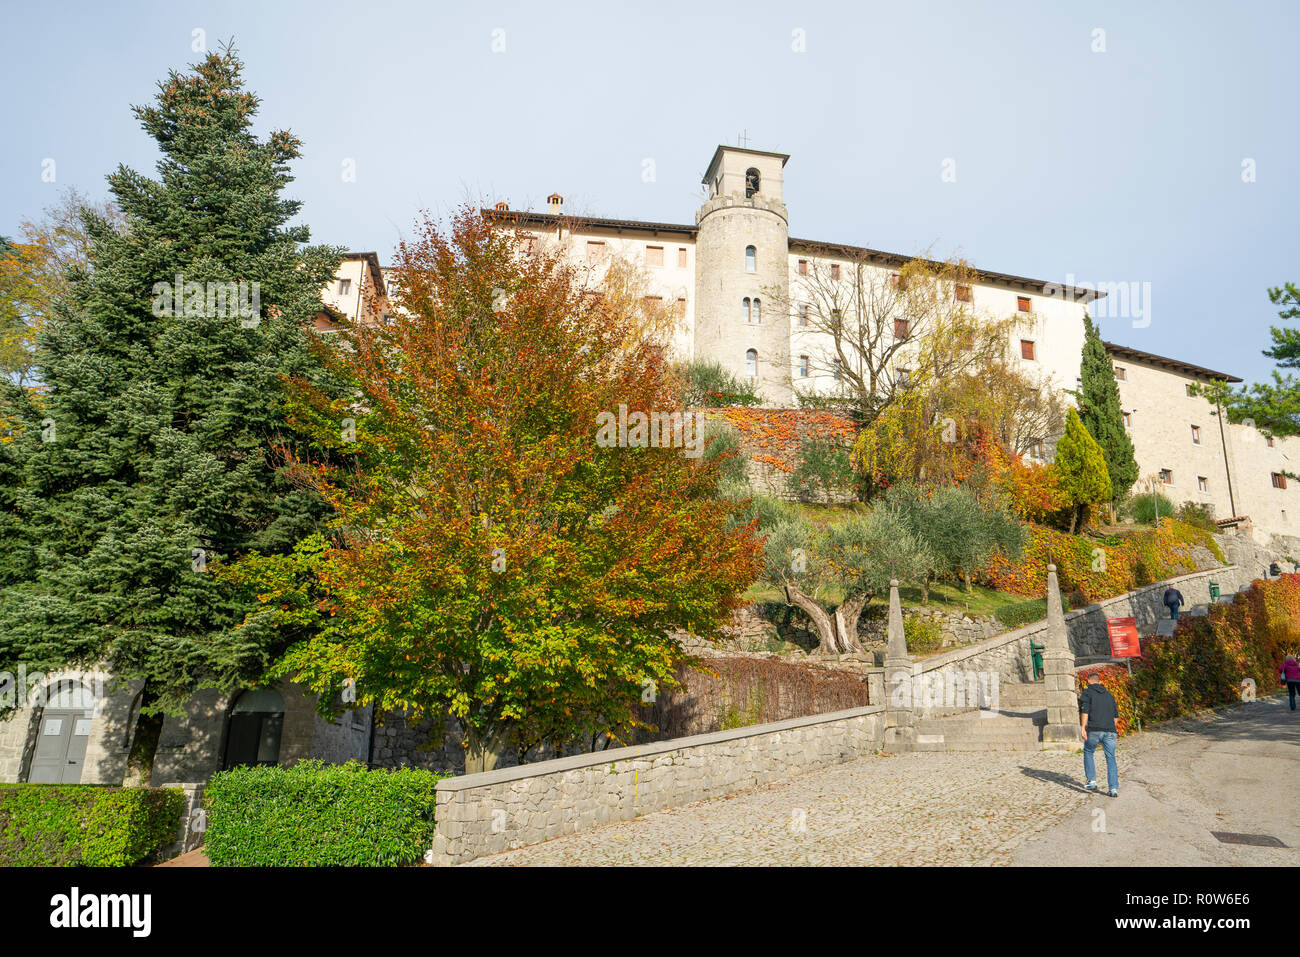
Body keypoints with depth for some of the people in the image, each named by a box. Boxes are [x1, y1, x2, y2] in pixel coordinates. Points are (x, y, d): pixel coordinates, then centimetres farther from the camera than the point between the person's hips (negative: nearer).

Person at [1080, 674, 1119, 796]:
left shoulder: (1087, 693, 4)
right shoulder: (1108, 695, 20)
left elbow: (1085, 710, -10)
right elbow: (1116, 714, 21)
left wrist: (1082, 727, -11)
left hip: (1094, 730, -4)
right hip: (1110, 731, 4)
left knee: (1088, 753, 17)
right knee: (1111, 758, 5)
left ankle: (1091, 781, 11)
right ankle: (1113, 788, -4)